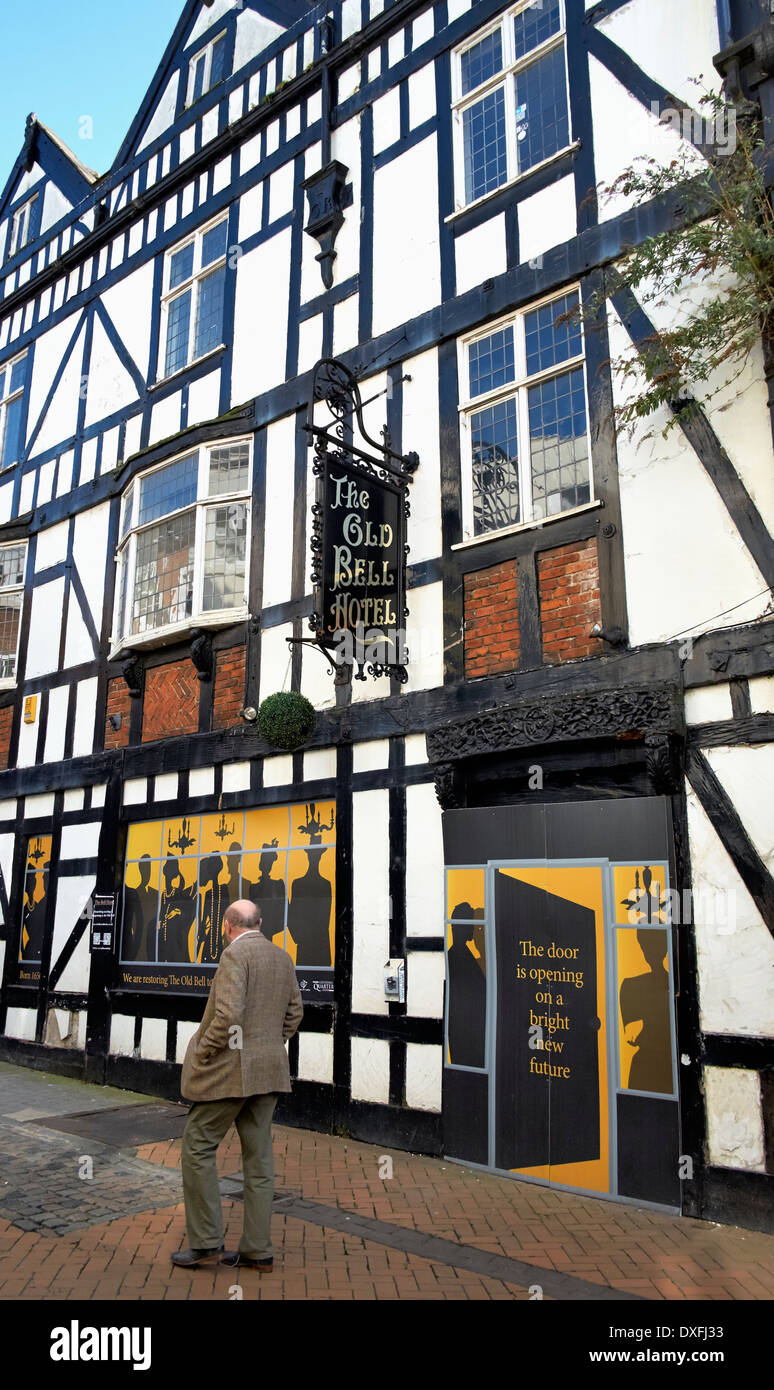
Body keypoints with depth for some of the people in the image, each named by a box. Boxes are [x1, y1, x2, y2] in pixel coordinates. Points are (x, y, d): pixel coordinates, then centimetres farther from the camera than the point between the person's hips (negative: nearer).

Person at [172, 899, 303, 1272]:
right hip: (269, 1071, 8)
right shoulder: (282, 958, 10)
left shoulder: (235, 954, -14)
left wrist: (201, 1053, -11)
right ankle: (258, 1250, 17)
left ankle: (206, 1242, 10)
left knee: (197, 1146, 7)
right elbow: (294, 1013, 15)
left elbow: (228, 1016, -24)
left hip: (233, 1069, -8)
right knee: (258, 1156, 11)